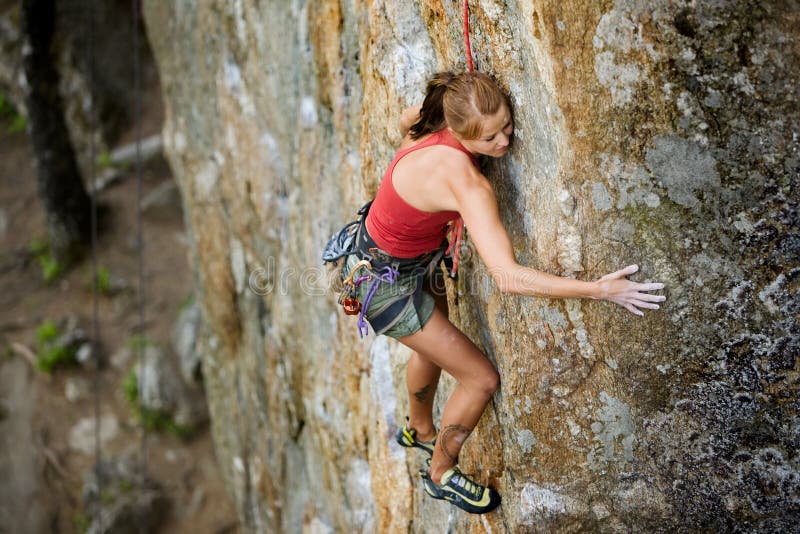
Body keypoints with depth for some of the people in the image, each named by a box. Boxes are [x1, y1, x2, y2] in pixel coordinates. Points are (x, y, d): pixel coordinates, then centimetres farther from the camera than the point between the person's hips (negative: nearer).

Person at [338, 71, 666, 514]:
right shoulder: (466, 184, -40)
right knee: (482, 379, 3)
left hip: (416, 257, 9)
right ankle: (441, 474, 27)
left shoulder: (435, 123, -17)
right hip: (387, 281, -9)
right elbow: (508, 277, -44)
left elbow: (406, 119, 11)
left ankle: (419, 429, 62)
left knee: (434, 346, 33)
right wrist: (600, 289, -42)